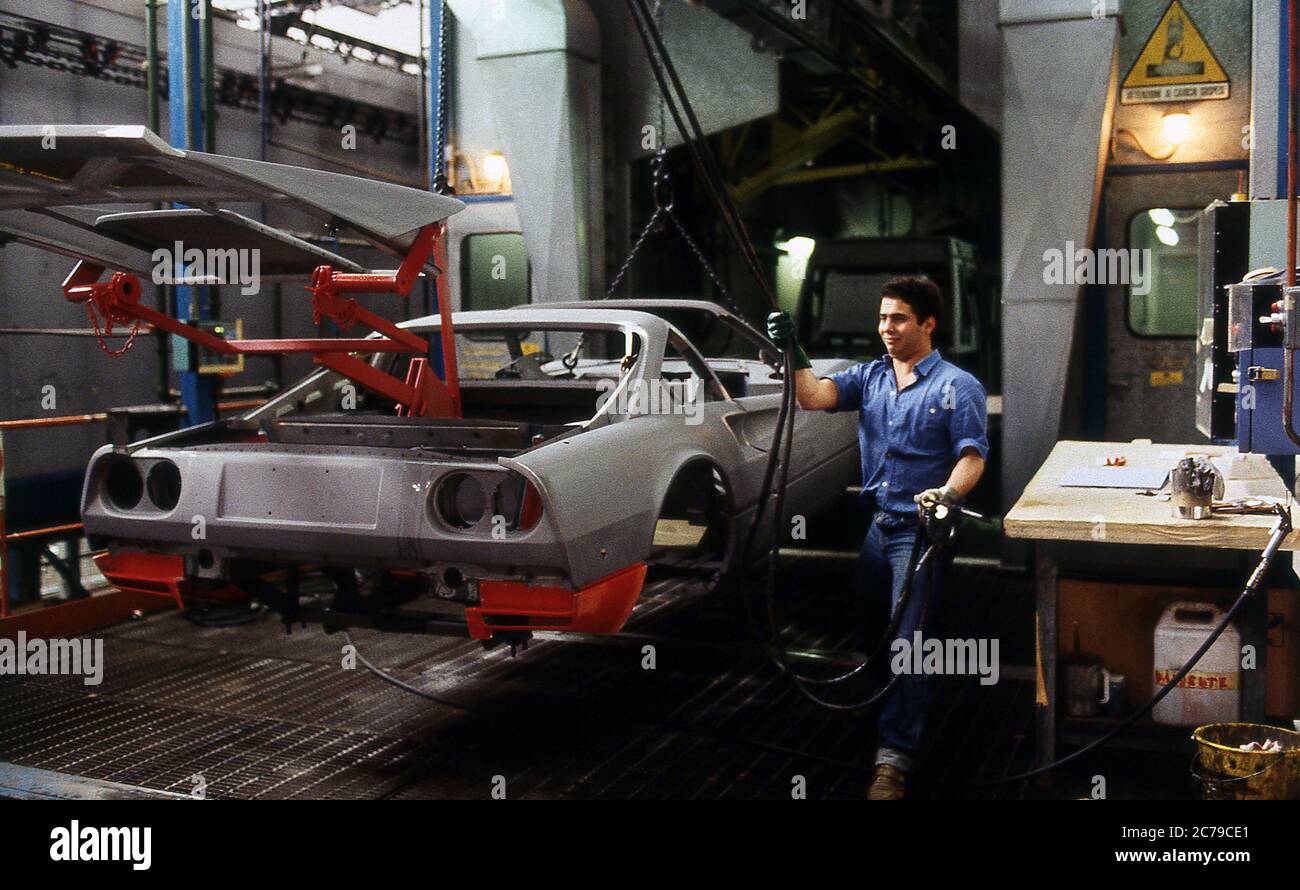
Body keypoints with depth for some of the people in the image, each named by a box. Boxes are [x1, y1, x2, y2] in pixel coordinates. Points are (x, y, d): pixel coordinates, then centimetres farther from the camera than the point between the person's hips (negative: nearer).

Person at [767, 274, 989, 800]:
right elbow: (813, 397, -5)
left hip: (919, 531, -6)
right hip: (874, 525, 6)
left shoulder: (957, 387, -5)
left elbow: (972, 458, -13)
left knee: (906, 644, -8)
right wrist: (792, 352, -18)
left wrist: (948, 494, -32)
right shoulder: (869, 377, 9)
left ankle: (894, 760, -3)